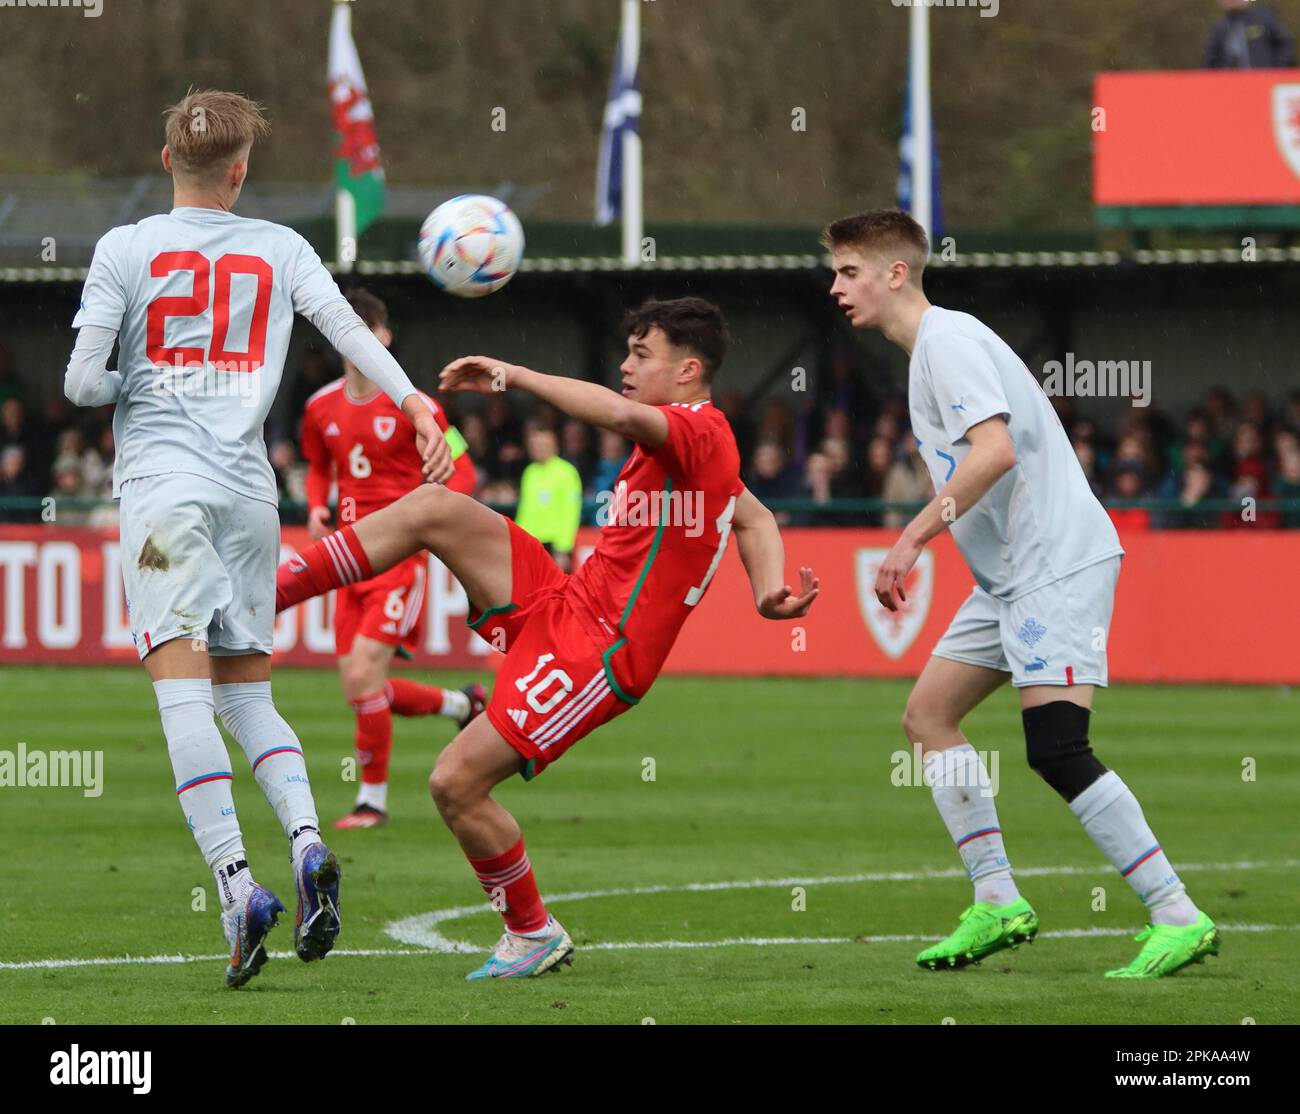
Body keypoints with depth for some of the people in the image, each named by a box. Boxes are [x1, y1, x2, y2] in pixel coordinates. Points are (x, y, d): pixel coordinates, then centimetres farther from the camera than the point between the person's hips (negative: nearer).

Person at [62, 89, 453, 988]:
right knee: (248, 693, 13)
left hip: (162, 482, -4)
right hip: (250, 491, 4)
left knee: (184, 686, -11)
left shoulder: (124, 249, 1)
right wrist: (419, 408, 0)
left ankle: (236, 882, -25)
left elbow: (82, 383, -1)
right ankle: (307, 841, -11)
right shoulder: (280, 250, 9)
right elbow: (351, 333, -2)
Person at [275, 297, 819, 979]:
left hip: (598, 654, -10)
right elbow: (755, 519, 31)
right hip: (563, 602, 10)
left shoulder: (700, 431, -14)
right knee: (431, 509, -6)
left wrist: (513, 377, -26)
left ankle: (534, 935, 7)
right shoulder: (694, 445, 17)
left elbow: (619, 414, -35)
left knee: (456, 783, -14)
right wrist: (768, 594, 11)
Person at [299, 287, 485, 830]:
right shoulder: (321, 408, 8)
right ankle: (462, 705, 32)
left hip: (399, 556, -6)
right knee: (358, 691, 5)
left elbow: (462, 473, -4)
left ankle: (373, 799, -2)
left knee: (364, 676, -17)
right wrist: (316, 508, 4)